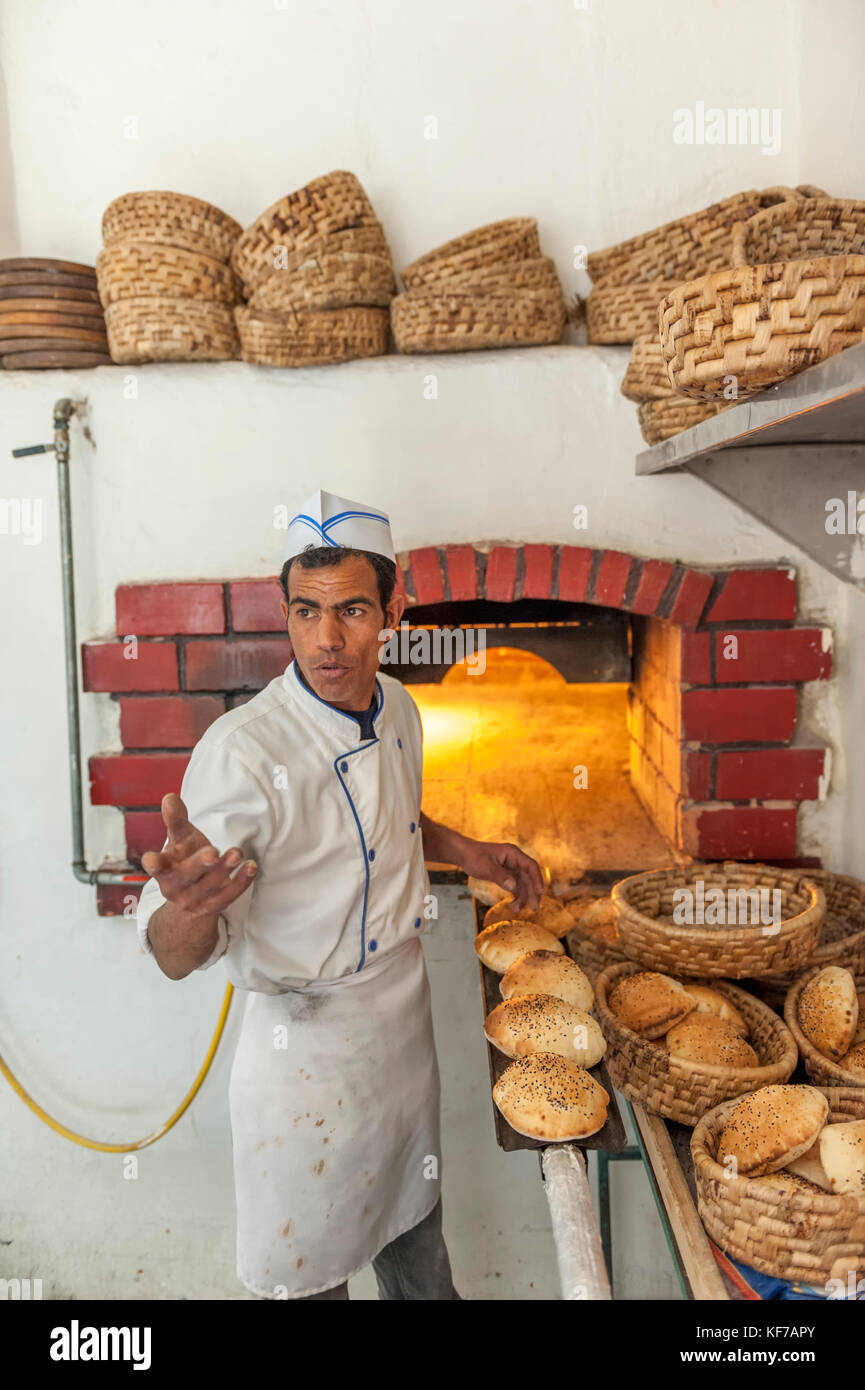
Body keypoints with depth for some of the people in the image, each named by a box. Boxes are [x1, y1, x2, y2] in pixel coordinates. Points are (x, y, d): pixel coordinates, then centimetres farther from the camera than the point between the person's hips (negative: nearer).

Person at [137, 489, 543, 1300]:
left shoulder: (398, 711, -5)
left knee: (414, 1227, 28)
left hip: (405, 1018, 6)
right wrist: (190, 906, -49)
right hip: (307, 1045, -6)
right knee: (306, 1268, 16)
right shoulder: (243, 752, -28)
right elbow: (174, 958, -27)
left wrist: (465, 852, 0)